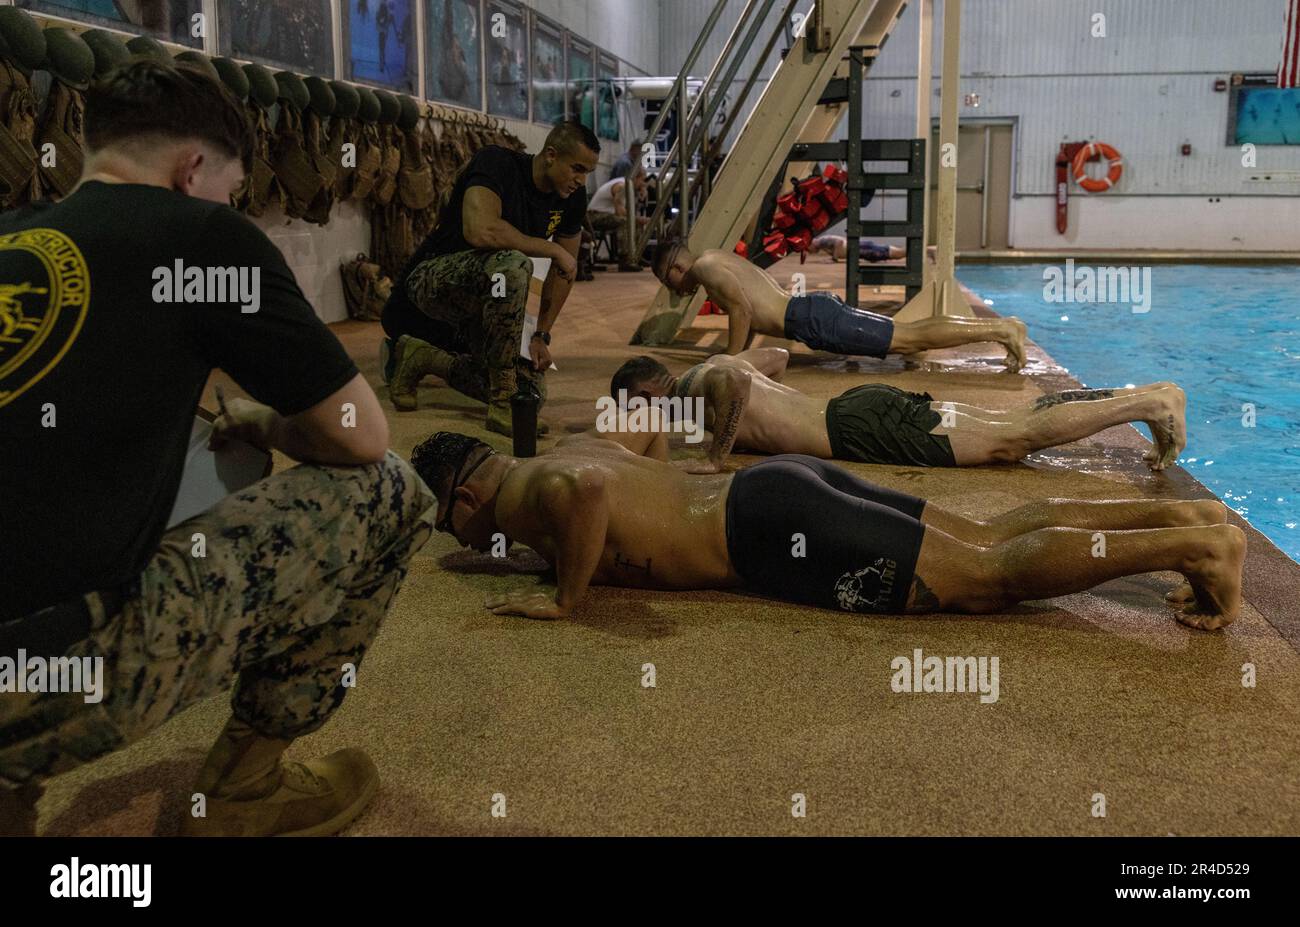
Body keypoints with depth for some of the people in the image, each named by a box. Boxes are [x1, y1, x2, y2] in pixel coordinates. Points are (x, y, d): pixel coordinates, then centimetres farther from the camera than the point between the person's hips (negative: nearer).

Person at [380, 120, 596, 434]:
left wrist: (542, 335, 4)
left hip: (483, 298, 8)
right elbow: (481, 231, -39)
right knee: (513, 266, -39)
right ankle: (502, 406, -29)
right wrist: (552, 249, -27)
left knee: (533, 392, -3)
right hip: (431, 279, -8)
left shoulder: (572, 197, -1)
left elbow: (564, 270, 9)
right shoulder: (496, 163, -21)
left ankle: (426, 359, 15)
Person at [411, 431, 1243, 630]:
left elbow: (583, 489, -33)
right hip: (785, 482, 9)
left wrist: (565, 598, -19)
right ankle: (1184, 517, 6)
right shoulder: (571, 448, 21)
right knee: (992, 537, 8)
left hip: (770, 528, -9)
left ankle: (1197, 543, -10)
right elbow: (642, 426, 41)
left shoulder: (521, 499, -7)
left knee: (992, 575, -10)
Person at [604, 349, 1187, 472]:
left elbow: (735, 382, -35)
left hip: (863, 430, -9)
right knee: (1014, 424, 8)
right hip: (865, 406, 9)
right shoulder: (715, 368, 18)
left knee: (1015, 439, -9)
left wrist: (716, 456, -25)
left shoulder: (699, 384, -9)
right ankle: (1147, 395, 9)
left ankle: (1154, 402, -6)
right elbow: (778, 355, 36)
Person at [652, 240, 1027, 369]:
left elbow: (742, 308, -17)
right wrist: (739, 351, 31)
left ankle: (1001, 329, -14)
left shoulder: (704, 267, -3)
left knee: (910, 339, -12)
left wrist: (730, 361, -10)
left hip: (812, 320, -9)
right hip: (815, 307, 9)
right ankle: (1001, 326, 6)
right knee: (908, 334, 8)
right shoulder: (725, 259, 27)